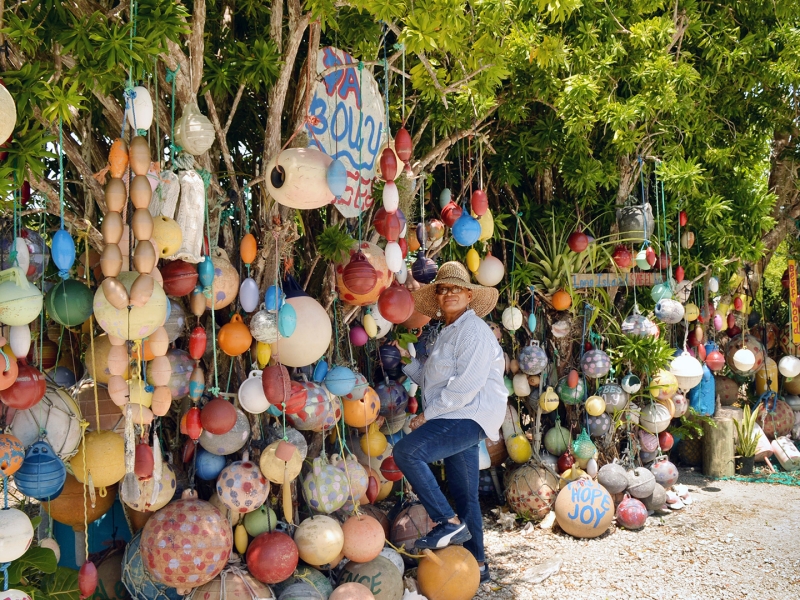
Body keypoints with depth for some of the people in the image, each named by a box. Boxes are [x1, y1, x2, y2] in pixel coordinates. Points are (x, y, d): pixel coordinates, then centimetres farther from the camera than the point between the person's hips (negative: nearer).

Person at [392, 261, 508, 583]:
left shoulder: (473, 330, -10)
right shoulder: (447, 333, 21)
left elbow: (467, 384, -20)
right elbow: (432, 380, 23)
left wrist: (427, 415, -17)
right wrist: (406, 358, 11)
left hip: (470, 417, -10)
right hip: (457, 420, 10)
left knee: (407, 451, -25)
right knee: (464, 494, 12)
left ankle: (449, 522, -18)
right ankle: (476, 563, 21)